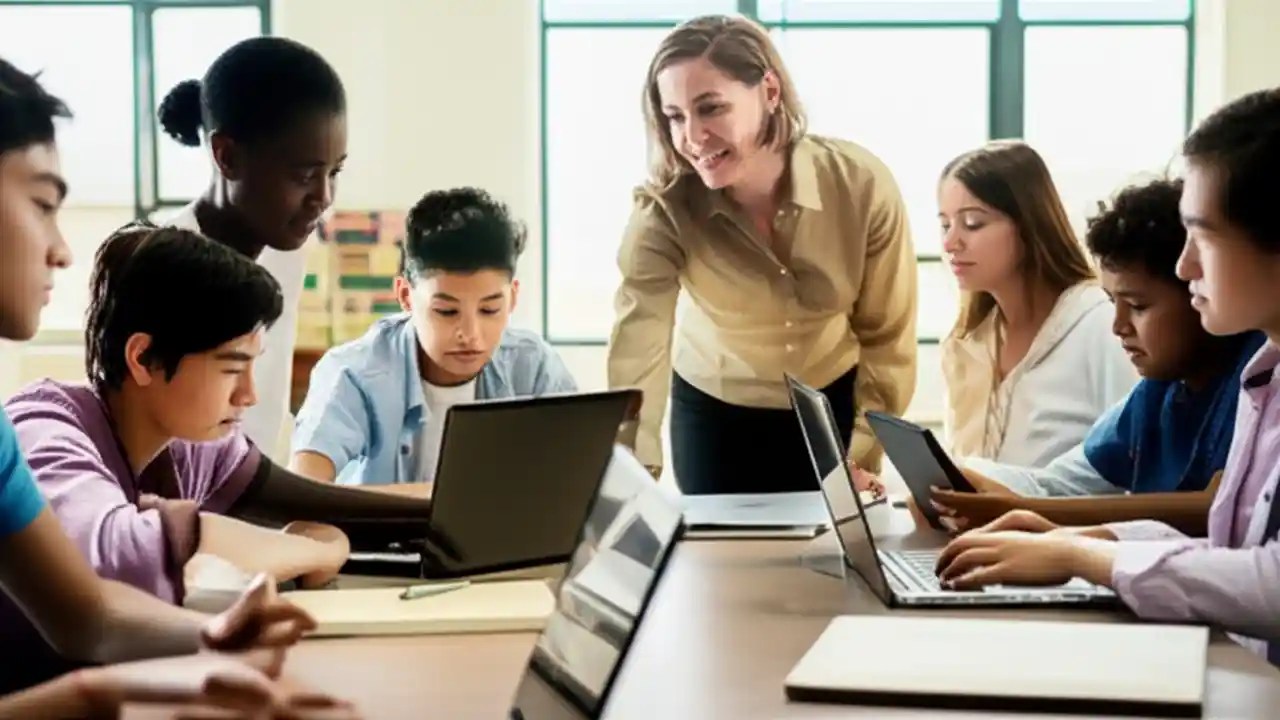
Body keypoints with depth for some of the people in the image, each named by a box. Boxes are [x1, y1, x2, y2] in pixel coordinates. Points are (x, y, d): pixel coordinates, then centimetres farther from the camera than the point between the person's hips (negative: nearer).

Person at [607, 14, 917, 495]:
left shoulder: (862, 185, -24)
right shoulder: (663, 210, -26)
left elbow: (886, 339, -11)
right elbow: (634, 360, -36)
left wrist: (862, 460, -15)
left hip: (837, 404, 1)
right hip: (714, 409, 0)